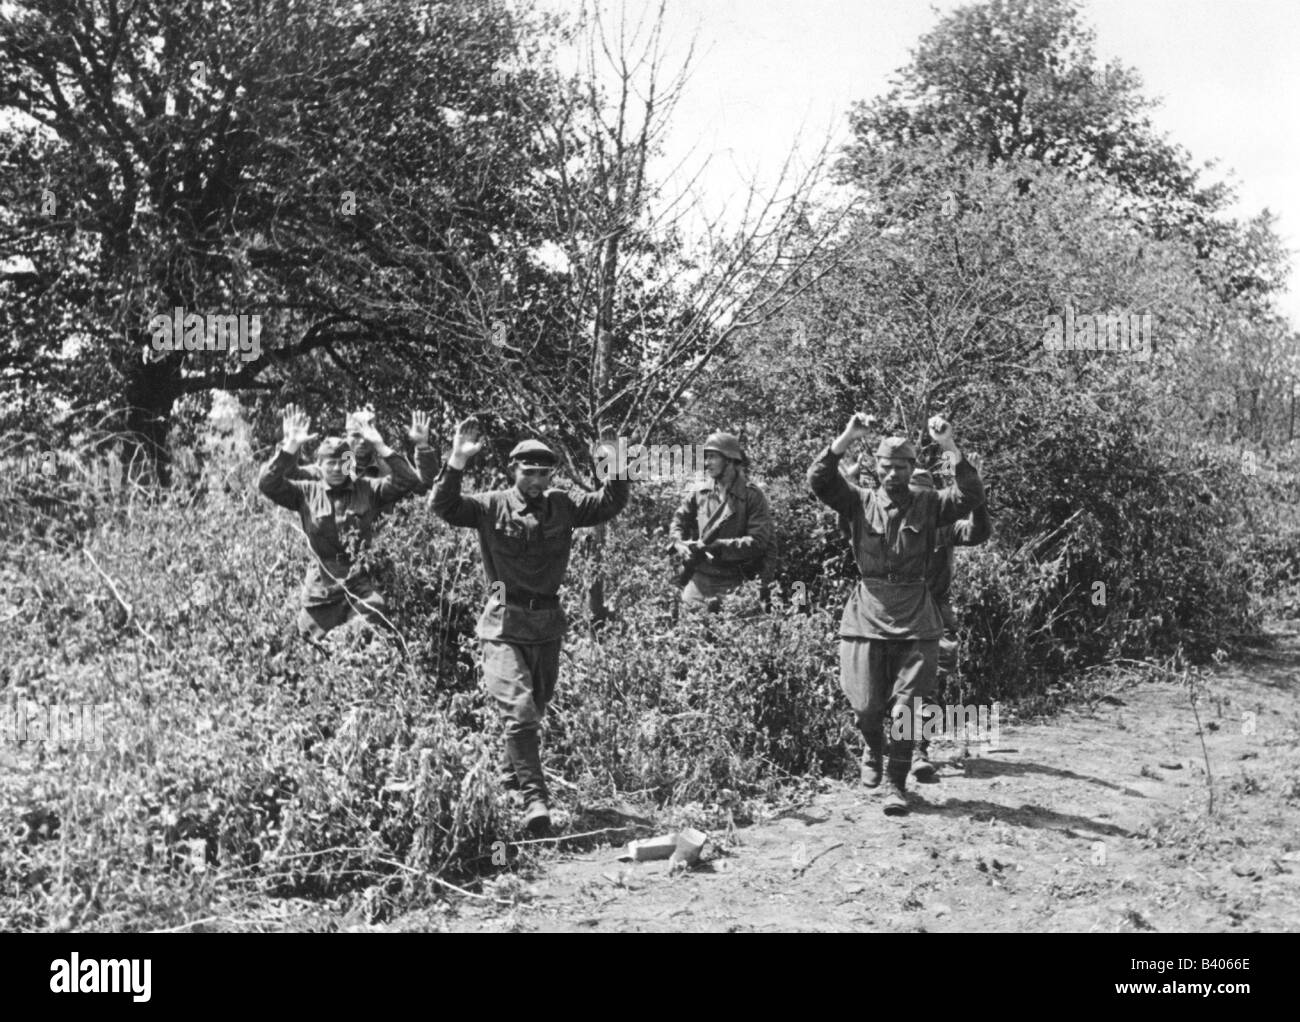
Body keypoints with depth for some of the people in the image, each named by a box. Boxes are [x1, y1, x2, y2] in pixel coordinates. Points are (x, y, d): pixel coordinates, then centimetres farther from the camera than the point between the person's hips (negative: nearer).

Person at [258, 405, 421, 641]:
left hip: (363, 588, -1)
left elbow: (408, 481, -8)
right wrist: (291, 446, -20)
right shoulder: (307, 493, 3)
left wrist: (380, 446, -16)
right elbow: (267, 484, -9)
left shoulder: (367, 490, 2)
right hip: (322, 589, 1)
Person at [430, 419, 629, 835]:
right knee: (520, 710, -14)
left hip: (548, 623, 5)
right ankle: (534, 798, -13)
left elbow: (609, 505, 6)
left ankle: (511, 771, 42)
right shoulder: (492, 507, -6)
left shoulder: (562, 506, 6)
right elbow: (443, 506, -17)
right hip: (505, 625, -5)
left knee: (538, 706, 18)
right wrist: (456, 463, -30)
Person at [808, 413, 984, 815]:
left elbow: (972, 496, -8)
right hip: (867, 612, 0)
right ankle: (874, 751, 35)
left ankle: (896, 785, 8)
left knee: (903, 707, -3)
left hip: (914, 618, 0)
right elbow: (818, 480, -8)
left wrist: (950, 447, -17)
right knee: (866, 704, 2)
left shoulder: (928, 505, 6)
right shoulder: (860, 502, 6)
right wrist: (846, 438, -19)